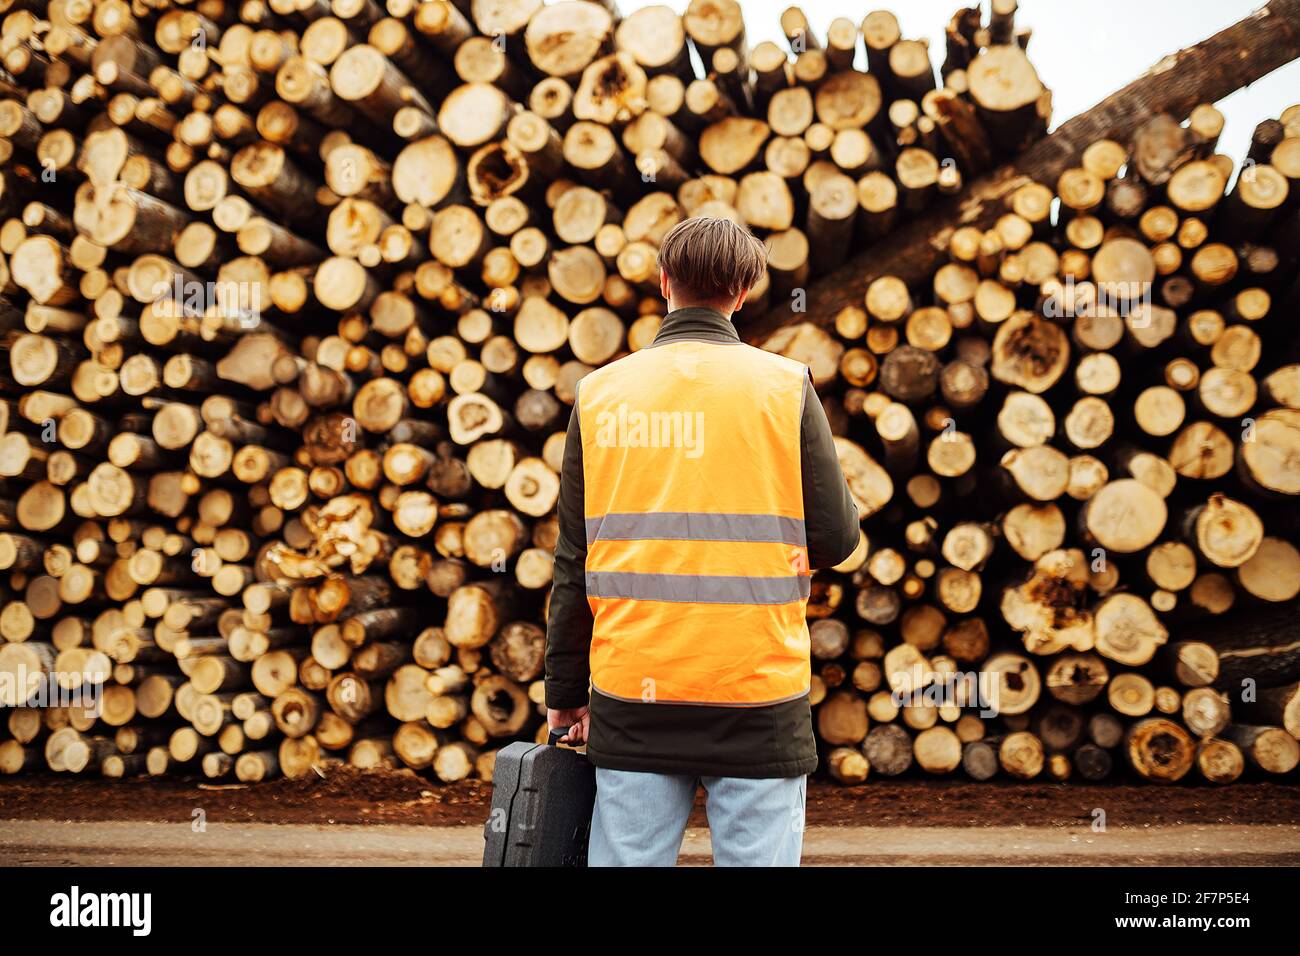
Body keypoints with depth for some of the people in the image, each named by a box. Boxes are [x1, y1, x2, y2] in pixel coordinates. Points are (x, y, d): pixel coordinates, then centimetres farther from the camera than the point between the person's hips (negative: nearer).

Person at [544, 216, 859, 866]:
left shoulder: (600, 393, 4)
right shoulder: (784, 385, -2)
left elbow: (574, 562, 5)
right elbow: (835, 537, -3)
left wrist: (566, 693, 13)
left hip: (632, 697, 2)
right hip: (756, 696, -2)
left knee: (625, 858, 10)